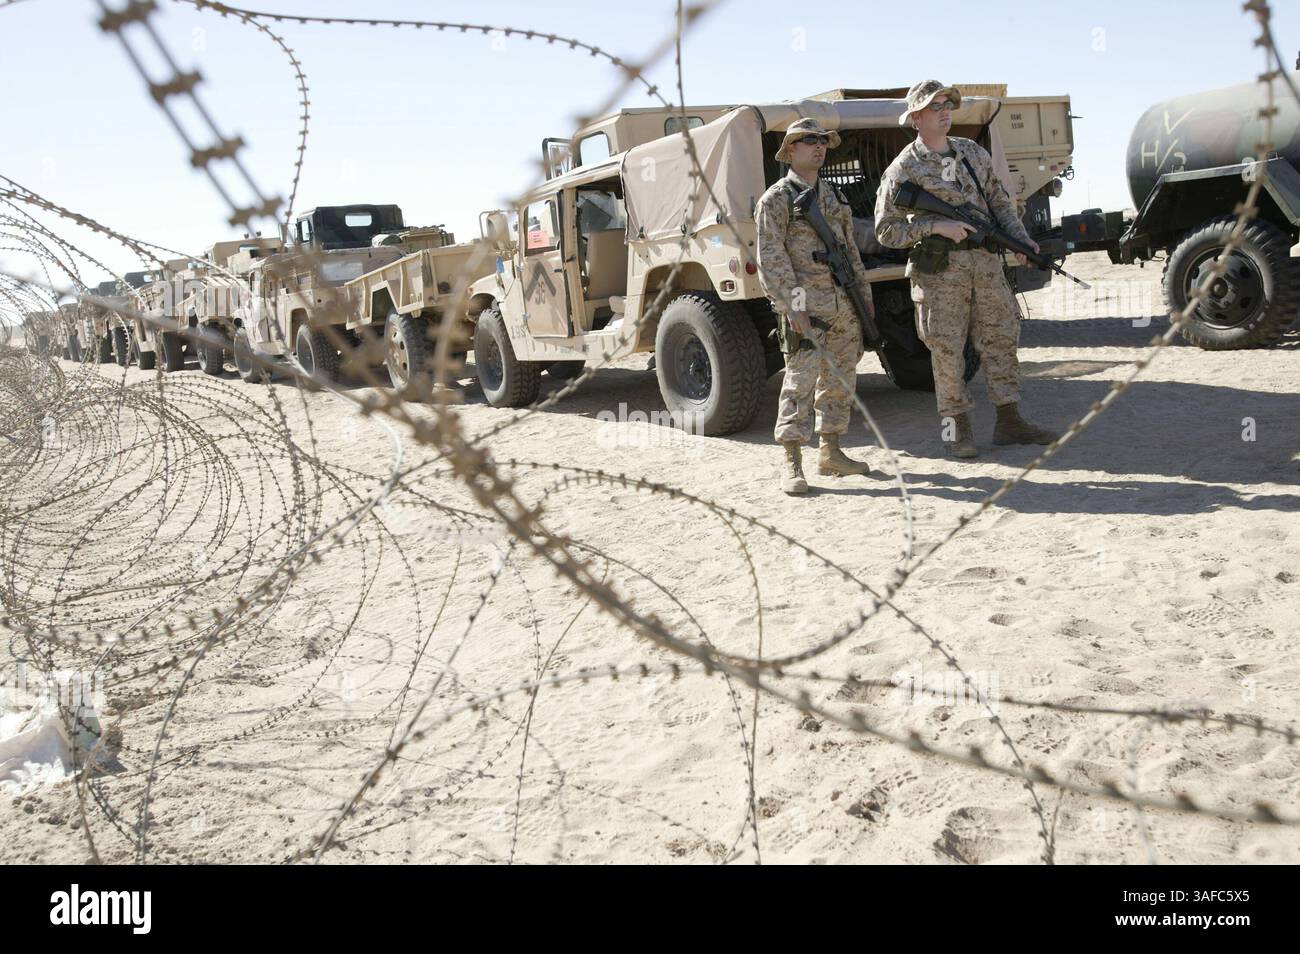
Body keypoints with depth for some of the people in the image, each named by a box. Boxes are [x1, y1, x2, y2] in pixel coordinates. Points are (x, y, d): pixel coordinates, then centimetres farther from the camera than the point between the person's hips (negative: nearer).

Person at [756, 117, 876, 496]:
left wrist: (864, 296, 16)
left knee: (840, 380, 11)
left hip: (844, 305, 7)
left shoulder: (833, 196, 18)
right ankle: (792, 463, -5)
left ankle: (830, 452, 22)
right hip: (806, 306, -7)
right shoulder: (776, 199, -3)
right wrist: (792, 306, -19)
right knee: (800, 381, -9)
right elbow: (770, 259, -10)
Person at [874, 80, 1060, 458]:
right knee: (947, 349, -1)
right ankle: (959, 429, 11)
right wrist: (937, 226, -16)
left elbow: (1000, 202, 18)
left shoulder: (974, 153, 12)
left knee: (1001, 339, 8)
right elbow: (886, 230, -7)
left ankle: (1008, 422, 18)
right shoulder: (904, 169, -4)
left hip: (986, 262, 5)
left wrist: (1020, 239, 3)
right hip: (940, 270, -5)